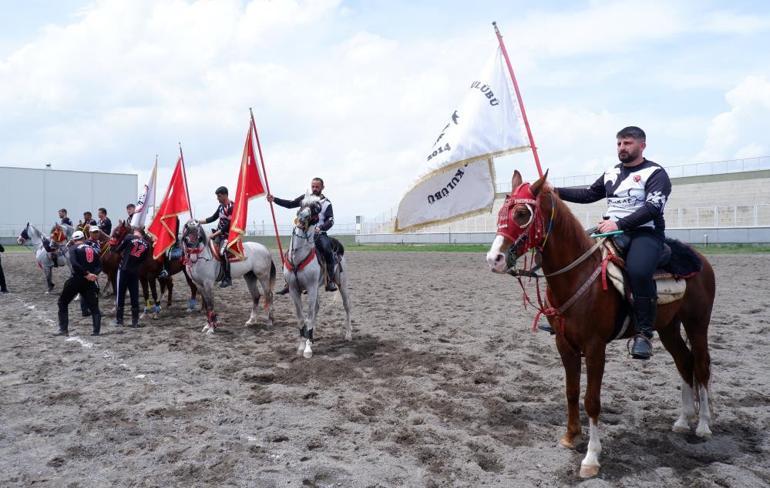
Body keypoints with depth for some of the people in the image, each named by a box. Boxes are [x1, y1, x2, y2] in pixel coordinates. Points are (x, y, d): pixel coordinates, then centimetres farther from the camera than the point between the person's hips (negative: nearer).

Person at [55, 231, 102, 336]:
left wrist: (87, 274, -16)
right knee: (94, 306, 9)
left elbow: (74, 263, -17)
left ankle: (63, 329, 11)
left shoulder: (74, 248, 0)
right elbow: (99, 266, 5)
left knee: (63, 302, 15)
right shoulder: (93, 250, 14)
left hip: (76, 279, -3)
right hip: (89, 282, 3)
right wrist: (93, 274, -7)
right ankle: (96, 331, -1)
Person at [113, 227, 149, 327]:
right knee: (134, 296, 7)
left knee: (120, 295, 5)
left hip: (124, 269, -2)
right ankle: (135, 321, 9)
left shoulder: (129, 237, -4)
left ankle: (119, 321, 8)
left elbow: (117, 250, 2)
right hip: (135, 272, 3)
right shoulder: (146, 244, 6)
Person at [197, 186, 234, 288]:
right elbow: (213, 218, 19)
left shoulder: (231, 207, -17)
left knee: (222, 252, -27)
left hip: (228, 235, -10)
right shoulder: (221, 206, 10)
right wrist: (198, 221, 11)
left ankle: (227, 279, -19)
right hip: (219, 233, 10)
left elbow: (229, 225, -22)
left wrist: (215, 234, -21)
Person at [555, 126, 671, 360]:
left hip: (645, 233, -7)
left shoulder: (655, 173, -2)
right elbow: (589, 194, 23)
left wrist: (619, 223, -26)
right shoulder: (611, 173, 18)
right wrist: (555, 191, 12)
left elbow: (652, 208, -15)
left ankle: (644, 333, -21)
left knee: (638, 271, -35)